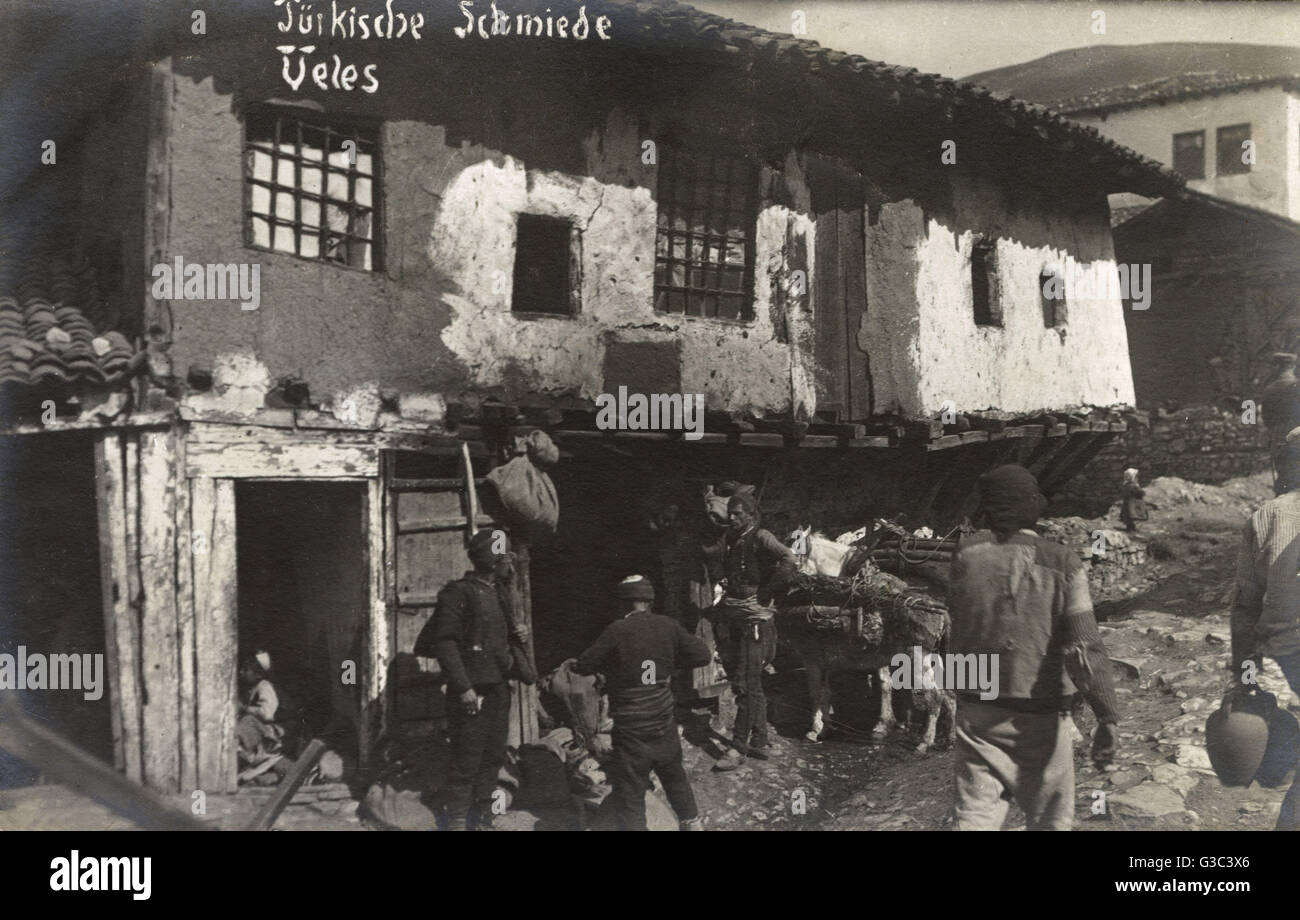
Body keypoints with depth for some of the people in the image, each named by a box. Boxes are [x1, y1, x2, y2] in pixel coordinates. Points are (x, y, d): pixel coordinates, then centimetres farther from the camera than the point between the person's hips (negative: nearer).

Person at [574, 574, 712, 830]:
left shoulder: (616, 631, -15)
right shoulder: (668, 626, -4)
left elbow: (585, 665, -9)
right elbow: (703, 655, 1)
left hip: (630, 729, -5)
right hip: (664, 723, 5)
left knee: (629, 791, 4)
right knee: (674, 775, 26)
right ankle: (692, 823, 41)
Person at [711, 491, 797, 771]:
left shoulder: (761, 538, -11)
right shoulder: (730, 540, 12)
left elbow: (789, 562, -26)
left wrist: (767, 593, -18)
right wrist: (725, 601, 11)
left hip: (755, 621, -8)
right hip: (736, 621, 8)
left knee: (746, 685, -7)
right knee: (753, 685, 14)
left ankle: (738, 748, -2)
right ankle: (759, 743, 22)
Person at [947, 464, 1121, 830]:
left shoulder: (968, 553, -5)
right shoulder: (1062, 565, -10)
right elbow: (1084, 646, -17)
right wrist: (1107, 716, -17)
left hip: (979, 710, 1)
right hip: (1041, 716, -1)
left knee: (976, 812, 3)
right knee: (1050, 817, 17)